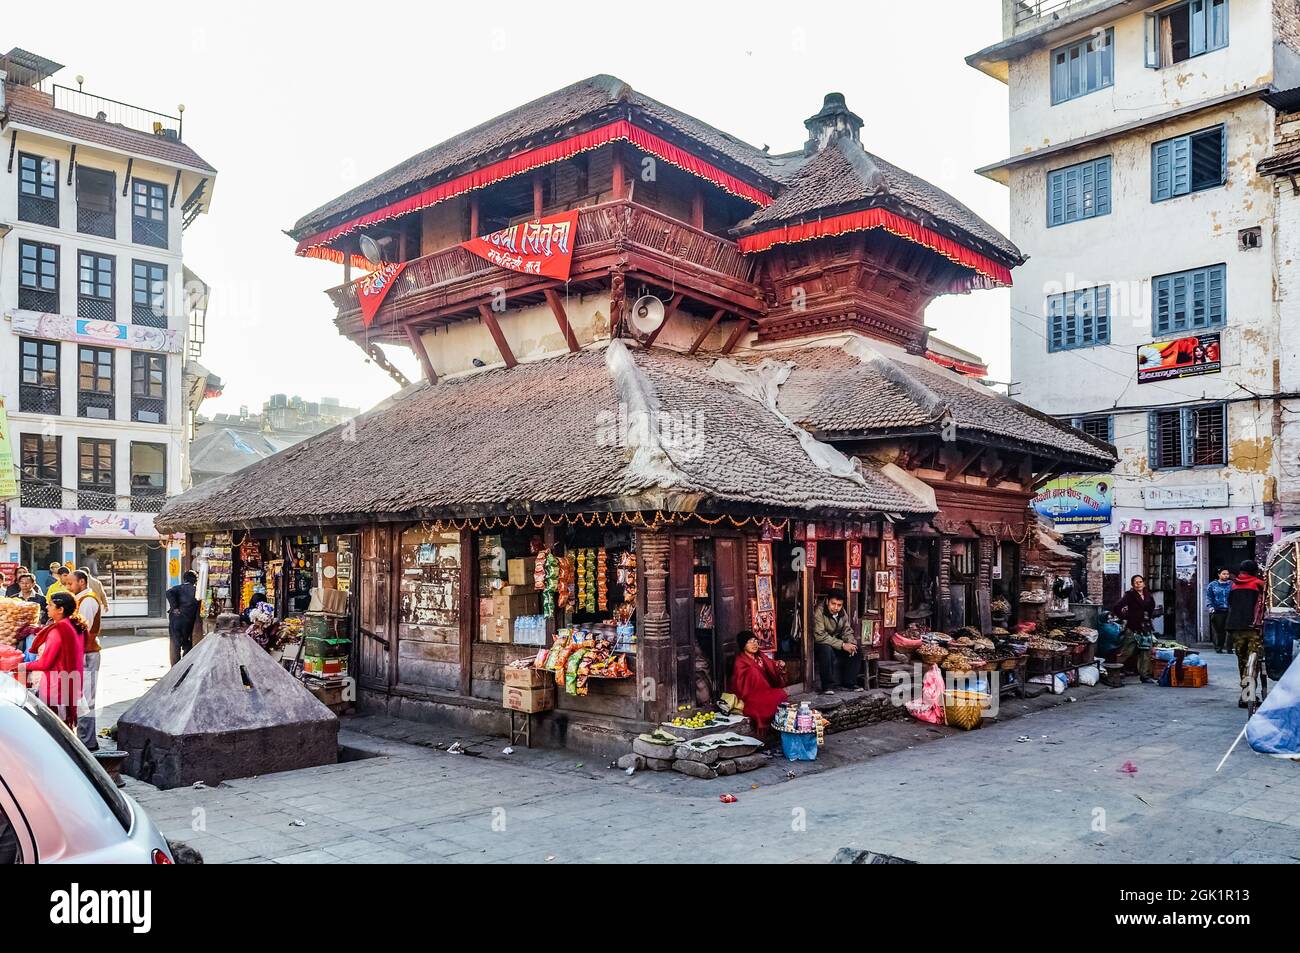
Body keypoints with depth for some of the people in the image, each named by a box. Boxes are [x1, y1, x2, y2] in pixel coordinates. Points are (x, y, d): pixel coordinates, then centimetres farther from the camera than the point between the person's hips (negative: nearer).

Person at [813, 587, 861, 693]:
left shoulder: (843, 613, -2)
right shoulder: (818, 612, -24)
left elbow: (847, 632, 3)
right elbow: (820, 636, -31)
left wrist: (851, 643, -21)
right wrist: (842, 645, -33)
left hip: (836, 642, 7)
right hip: (819, 644, -7)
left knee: (856, 649, -12)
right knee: (827, 649, -37)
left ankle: (849, 682, -2)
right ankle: (828, 685, -24)